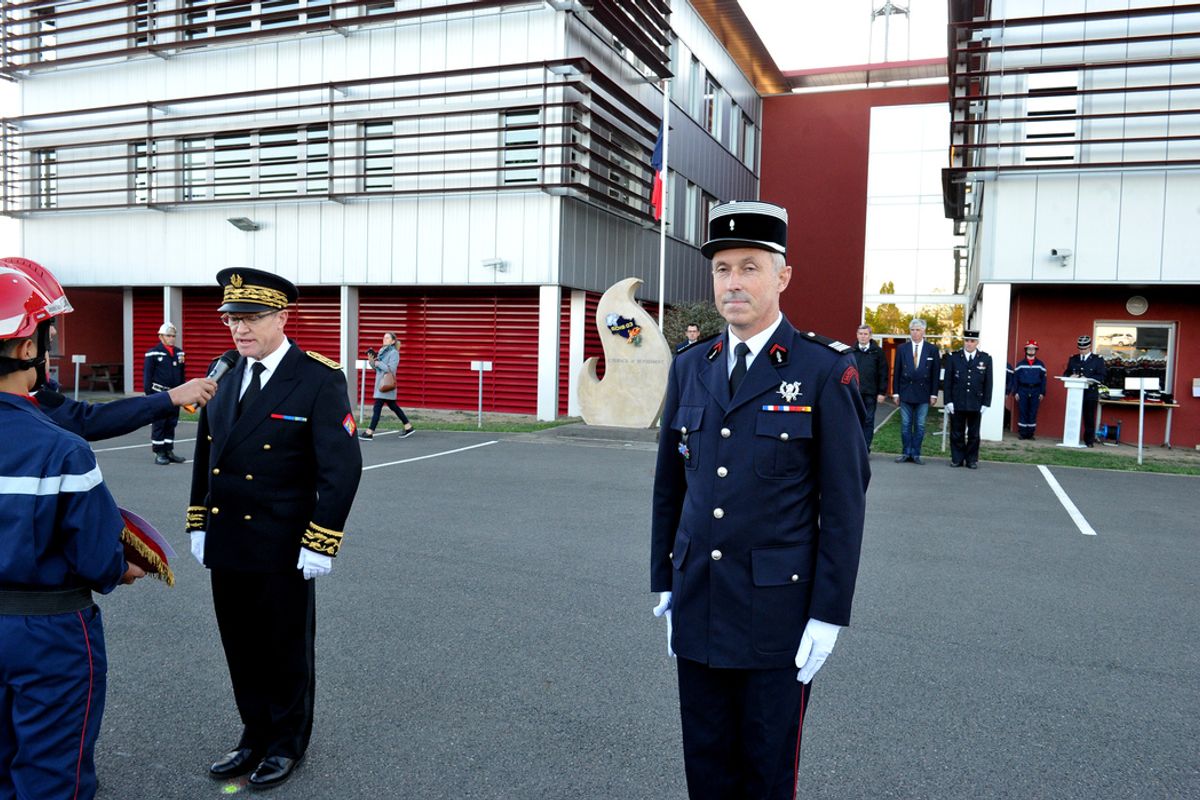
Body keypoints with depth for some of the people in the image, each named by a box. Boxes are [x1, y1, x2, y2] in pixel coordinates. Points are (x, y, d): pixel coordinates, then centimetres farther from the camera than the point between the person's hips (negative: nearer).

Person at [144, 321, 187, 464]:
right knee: (158, 424, 0)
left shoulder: (179, 353, 11)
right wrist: (149, 393, -10)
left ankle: (169, 452, 18)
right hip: (159, 394, -5)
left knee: (171, 424, 10)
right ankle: (159, 454, 6)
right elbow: (147, 375, -5)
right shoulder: (153, 353, -5)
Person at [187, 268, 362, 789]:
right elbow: (205, 454, 15)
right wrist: (197, 524, 12)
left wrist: (320, 545, -18)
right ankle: (256, 737, 36)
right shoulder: (224, 375, 6)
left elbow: (342, 467, -16)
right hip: (225, 545, 6)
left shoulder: (319, 380, -14)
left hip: (282, 550, -6)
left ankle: (287, 744, 31)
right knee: (242, 648, 17)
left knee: (285, 650, 11)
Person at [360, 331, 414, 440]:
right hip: (380, 383, 9)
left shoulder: (394, 353, -10)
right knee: (393, 406, 14)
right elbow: (377, 368, 17)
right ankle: (408, 427, 22)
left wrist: (378, 363, -13)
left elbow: (391, 369, -19)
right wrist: (372, 361, -1)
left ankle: (370, 433, -8)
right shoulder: (382, 351, 13)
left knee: (377, 408, -9)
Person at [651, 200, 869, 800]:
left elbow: (844, 501, -9)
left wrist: (829, 614, -10)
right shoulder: (689, 370, 6)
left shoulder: (825, 371, -8)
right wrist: (665, 583, 11)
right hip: (697, 606, 5)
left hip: (778, 610, -4)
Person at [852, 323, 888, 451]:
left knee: (868, 421, 3)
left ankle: (865, 449, 10)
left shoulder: (877, 351, 3)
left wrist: (882, 392, -4)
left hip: (870, 393, -1)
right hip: (853, 392, 1)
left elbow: (883, 373, 2)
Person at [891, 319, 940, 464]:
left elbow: (936, 374, 3)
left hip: (923, 394, -1)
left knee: (920, 426, 3)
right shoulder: (902, 348, 5)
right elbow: (897, 372, 5)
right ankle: (906, 453, 11)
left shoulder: (932, 350, 3)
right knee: (905, 425, 4)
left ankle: (916, 454, 10)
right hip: (905, 392, 1)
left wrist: (934, 394, -2)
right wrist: (895, 392, 0)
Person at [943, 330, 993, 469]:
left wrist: (985, 403, -2)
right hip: (957, 403, 0)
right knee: (956, 433, 6)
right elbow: (948, 381, 2)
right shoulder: (953, 357, 2)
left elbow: (988, 383, 3)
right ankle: (957, 459, 16)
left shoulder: (986, 359, 3)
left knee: (974, 434, 8)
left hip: (976, 404, 0)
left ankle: (972, 460, 17)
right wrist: (948, 401, -5)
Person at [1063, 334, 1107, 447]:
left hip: (1091, 394, -3)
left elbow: (1102, 376, -3)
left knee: (1089, 418, 0)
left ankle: (1089, 441, 7)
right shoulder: (1072, 359, 15)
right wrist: (1071, 376, -8)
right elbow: (1066, 373, 15)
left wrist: (1089, 379, -19)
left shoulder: (1098, 360, 5)